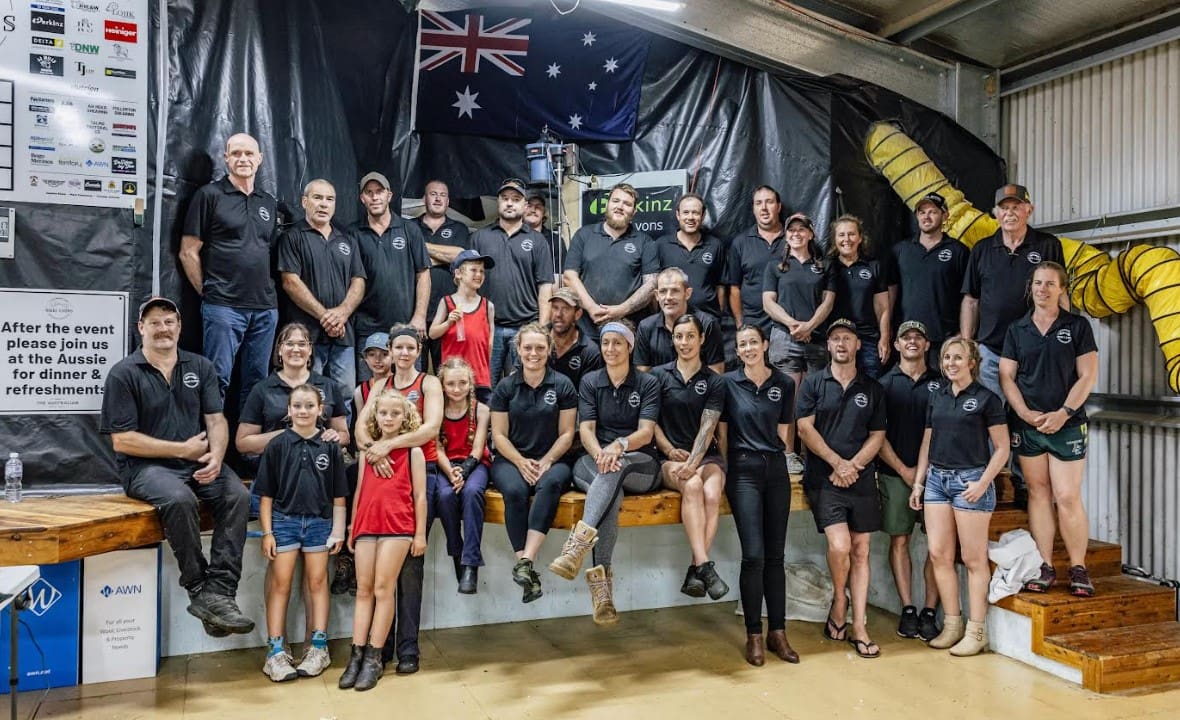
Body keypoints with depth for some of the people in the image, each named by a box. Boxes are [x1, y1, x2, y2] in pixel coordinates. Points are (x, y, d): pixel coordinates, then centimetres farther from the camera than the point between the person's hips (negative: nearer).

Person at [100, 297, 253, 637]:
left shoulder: (200, 367, 11)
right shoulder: (124, 373, -1)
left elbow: (216, 421, 5)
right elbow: (122, 441, -7)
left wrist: (216, 457, -16)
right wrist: (184, 449, -9)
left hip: (198, 463, 4)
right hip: (145, 466, -4)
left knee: (238, 495, -23)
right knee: (180, 499, -34)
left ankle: (219, 593, -23)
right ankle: (198, 590, -18)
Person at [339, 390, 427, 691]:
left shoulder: (412, 451, 3)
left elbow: (420, 495, 1)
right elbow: (359, 491, 17)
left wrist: (420, 533, -2)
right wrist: (351, 529, 15)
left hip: (397, 525, -4)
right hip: (366, 524, 4)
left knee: (383, 589, -3)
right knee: (363, 590, 6)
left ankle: (374, 658, 5)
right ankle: (357, 655, 10)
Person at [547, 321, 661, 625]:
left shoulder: (648, 383, 5)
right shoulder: (589, 382, 11)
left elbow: (646, 431, -8)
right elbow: (586, 429, -2)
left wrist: (619, 446, -30)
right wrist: (600, 453, -25)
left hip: (640, 465, -1)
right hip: (593, 462, 1)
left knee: (614, 471, -39)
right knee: (612, 492, -36)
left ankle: (578, 542, -53)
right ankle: (600, 579, -42)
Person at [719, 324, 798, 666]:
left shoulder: (784, 384, 7)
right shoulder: (728, 382, 1)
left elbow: (783, 432, 12)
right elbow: (722, 432, 4)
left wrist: (775, 459, 8)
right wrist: (724, 470, 0)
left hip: (776, 470, 3)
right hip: (744, 470, -3)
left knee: (775, 555, 6)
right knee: (753, 555, -8)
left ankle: (777, 632, 14)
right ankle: (753, 635, 4)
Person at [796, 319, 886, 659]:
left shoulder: (872, 388, 12)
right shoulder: (814, 383, 5)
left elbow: (877, 436, 8)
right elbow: (805, 429, -3)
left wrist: (853, 465, -8)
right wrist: (837, 462, -11)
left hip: (862, 479, 3)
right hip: (824, 478, -3)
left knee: (860, 551, 4)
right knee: (840, 545, -17)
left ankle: (858, 627, 11)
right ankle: (839, 600, 11)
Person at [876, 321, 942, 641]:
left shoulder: (940, 382, 8)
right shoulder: (885, 383, 6)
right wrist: (904, 470, -4)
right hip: (895, 474, 0)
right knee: (899, 541, 2)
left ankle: (929, 612, 5)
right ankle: (908, 610, 8)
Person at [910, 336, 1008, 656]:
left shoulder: (986, 399, -3)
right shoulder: (937, 398, 13)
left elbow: (1002, 448, -4)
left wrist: (983, 483, -14)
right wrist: (918, 482, 12)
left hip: (970, 480, -5)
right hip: (937, 479, 6)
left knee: (973, 558, 0)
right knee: (939, 554, 4)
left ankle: (976, 631, 8)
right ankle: (952, 624, 15)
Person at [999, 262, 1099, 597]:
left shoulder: (1077, 326, 3)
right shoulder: (1017, 329, 9)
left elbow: (1088, 376, -1)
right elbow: (1006, 377, 6)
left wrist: (1064, 413, -11)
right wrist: (1025, 413, -7)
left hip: (1067, 425, -2)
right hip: (1027, 424, 2)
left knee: (1069, 497, -5)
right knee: (1038, 494, 6)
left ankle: (1078, 569, 8)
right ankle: (1045, 568, 11)